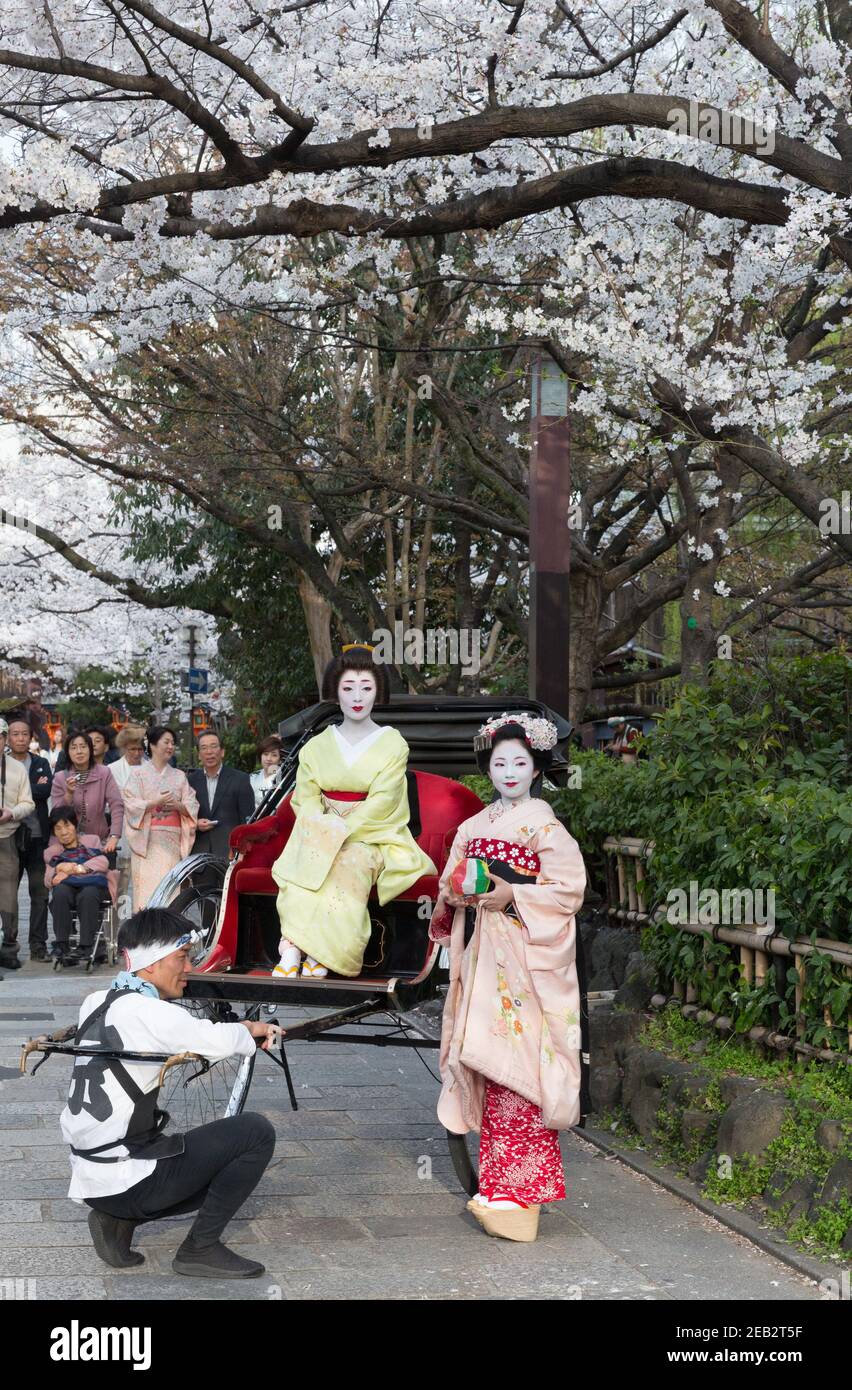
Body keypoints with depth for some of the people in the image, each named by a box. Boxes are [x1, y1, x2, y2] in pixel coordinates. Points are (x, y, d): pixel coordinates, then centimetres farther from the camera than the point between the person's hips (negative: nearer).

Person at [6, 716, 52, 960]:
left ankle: (38, 945, 4)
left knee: (39, 892, 0)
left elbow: (46, 790, -6)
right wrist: (35, 788, -11)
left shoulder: (41, 764, 12)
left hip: (37, 835, 1)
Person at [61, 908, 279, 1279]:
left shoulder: (98, 1003, 9)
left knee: (224, 1167, 27)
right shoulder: (142, 1011, -18)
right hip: (124, 1182, -9)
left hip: (89, 1178, 9)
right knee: (256, 1132, -7)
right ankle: (200, 1249, 0)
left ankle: (118, 1220, 12)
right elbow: (217, 1041, -26)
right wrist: (252, 1031, -3)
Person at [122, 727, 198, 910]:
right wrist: (155, 802, -16)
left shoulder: (179, 776, 17)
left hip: (173, 841, 3)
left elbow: (192, 807, 10)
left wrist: (178, 805, -10)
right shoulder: (138, 773, 7)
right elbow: (131, 805, -3)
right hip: (147, 841, -3)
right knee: (148, 890, -11)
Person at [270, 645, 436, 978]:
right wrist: (322, 828, -19)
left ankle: (293, 946, -38)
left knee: (350, 860, -36)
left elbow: (380, 803, -9)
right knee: (305, 861, -32)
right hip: (324, 835, 3)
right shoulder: (318, 746, 13)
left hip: (374, 837, -3)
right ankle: (294, 950, -40)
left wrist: (342, 830, -22)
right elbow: (305, 799, 3)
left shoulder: (392, 744, 2)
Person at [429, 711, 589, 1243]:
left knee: (516, 1063, -10)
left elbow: (569, 889, -8)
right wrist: (458, 893, -1)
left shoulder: (543, 822, -2)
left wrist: (511, 895, -18)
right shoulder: (474, 825, 16)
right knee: (489, 1063, 5)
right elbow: (449, 884, 21)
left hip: (525, 955, -6)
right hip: (481, 953, 6)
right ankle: (502, 1188, 13)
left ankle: (517, 1194, -7)